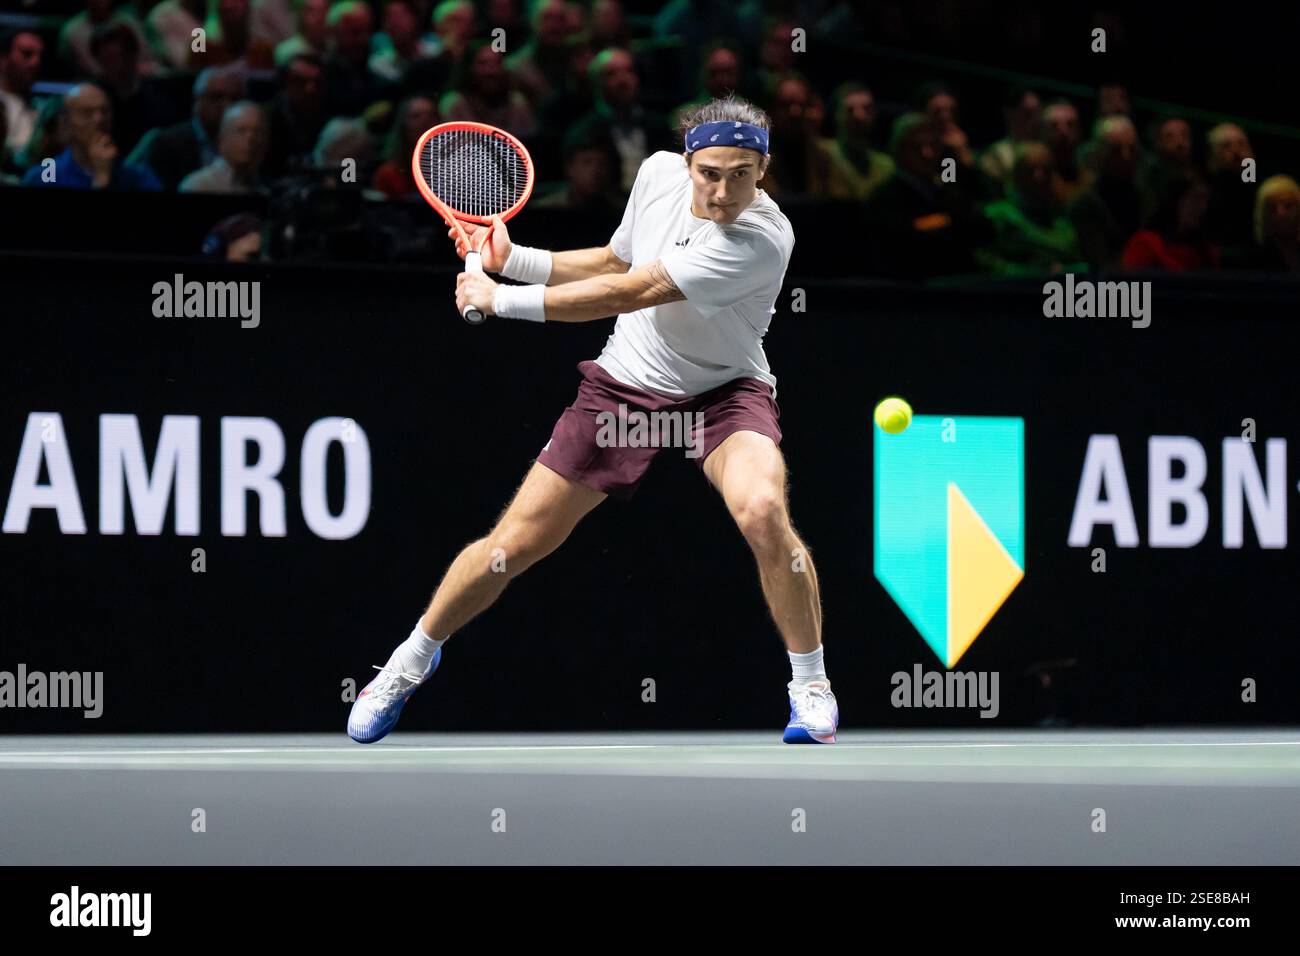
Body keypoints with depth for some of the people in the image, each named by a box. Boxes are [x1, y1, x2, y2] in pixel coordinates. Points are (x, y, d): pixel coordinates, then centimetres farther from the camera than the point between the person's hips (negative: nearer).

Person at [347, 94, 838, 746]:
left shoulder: (762, 239, -30)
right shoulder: (659, 174, -9)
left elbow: (626, 293, -30)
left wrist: (500, 299, -25)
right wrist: (512, 260, 0)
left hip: (723, 393, -4)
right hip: (626, 383, 4)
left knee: (762, 512, -34)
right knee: (514, 544, 1)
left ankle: (809, 680, -12)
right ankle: (412, 659, 27)